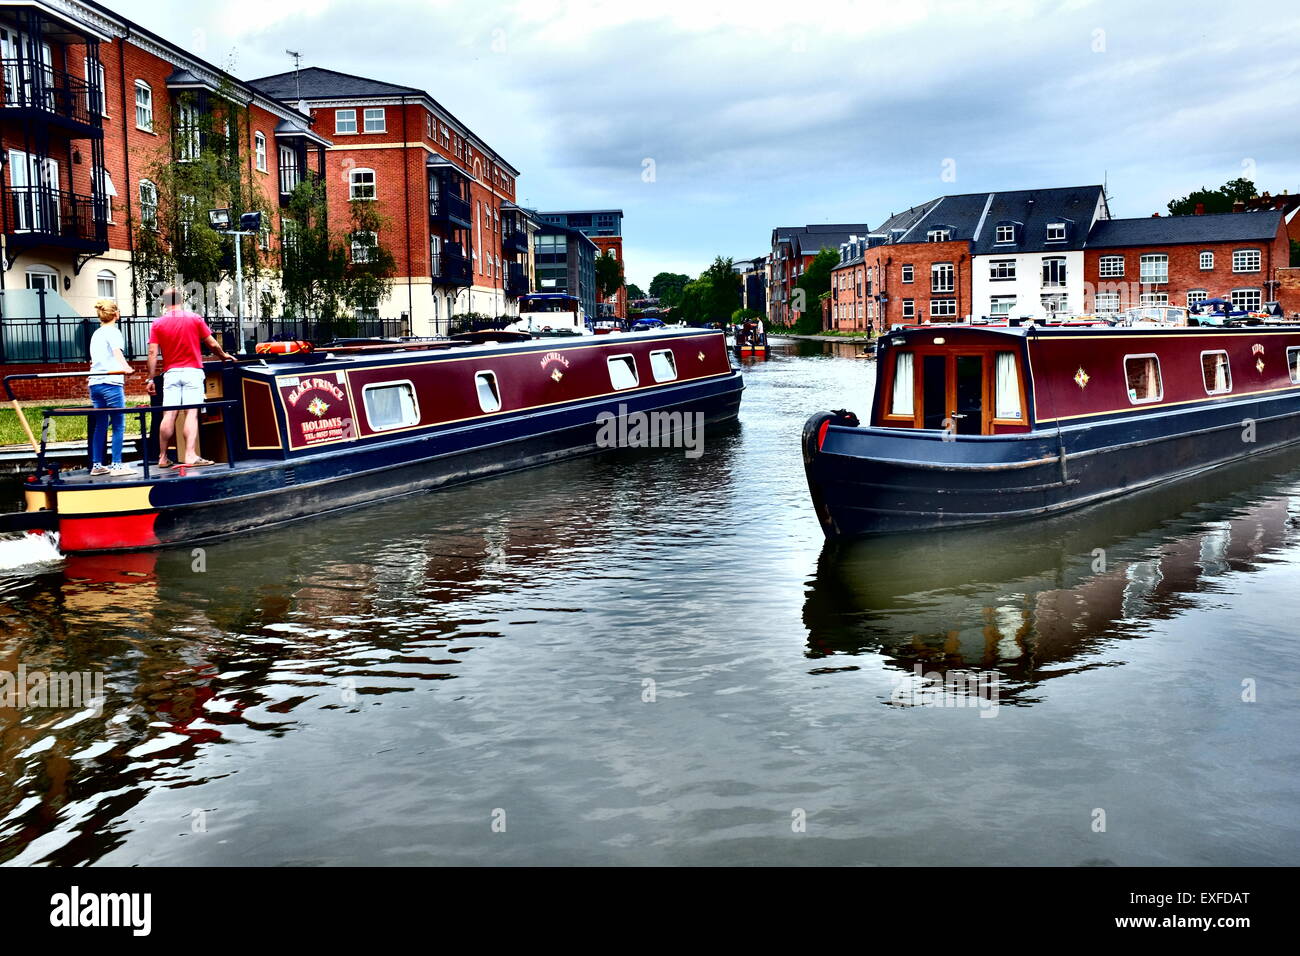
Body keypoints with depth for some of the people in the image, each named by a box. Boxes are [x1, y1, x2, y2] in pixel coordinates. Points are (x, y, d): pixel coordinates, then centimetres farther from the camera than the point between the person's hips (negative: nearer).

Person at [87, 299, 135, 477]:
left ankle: (96, 465, 13)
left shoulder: (96, 333, 21)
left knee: (100, 425, 12)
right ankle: (116, 465, -7)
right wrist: (125, 367, -40)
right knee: (119, 425, -5)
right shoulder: (113, 331, -2)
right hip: (111, 383, -8)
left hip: (95, 383, 8)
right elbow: (117, 351, -22)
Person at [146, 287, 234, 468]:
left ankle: (163, 458, 6)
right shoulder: (195, 319, 1)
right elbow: (212, 344, 4)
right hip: (192, 370, -2)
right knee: (192, 413, -6)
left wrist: (151, 379, 3)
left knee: (168, 415, 2)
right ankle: (190, 455, -15)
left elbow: (153, 353, 0)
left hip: (170, 372, 2)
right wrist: (224, 355, 23)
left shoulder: (157, 324, 4)